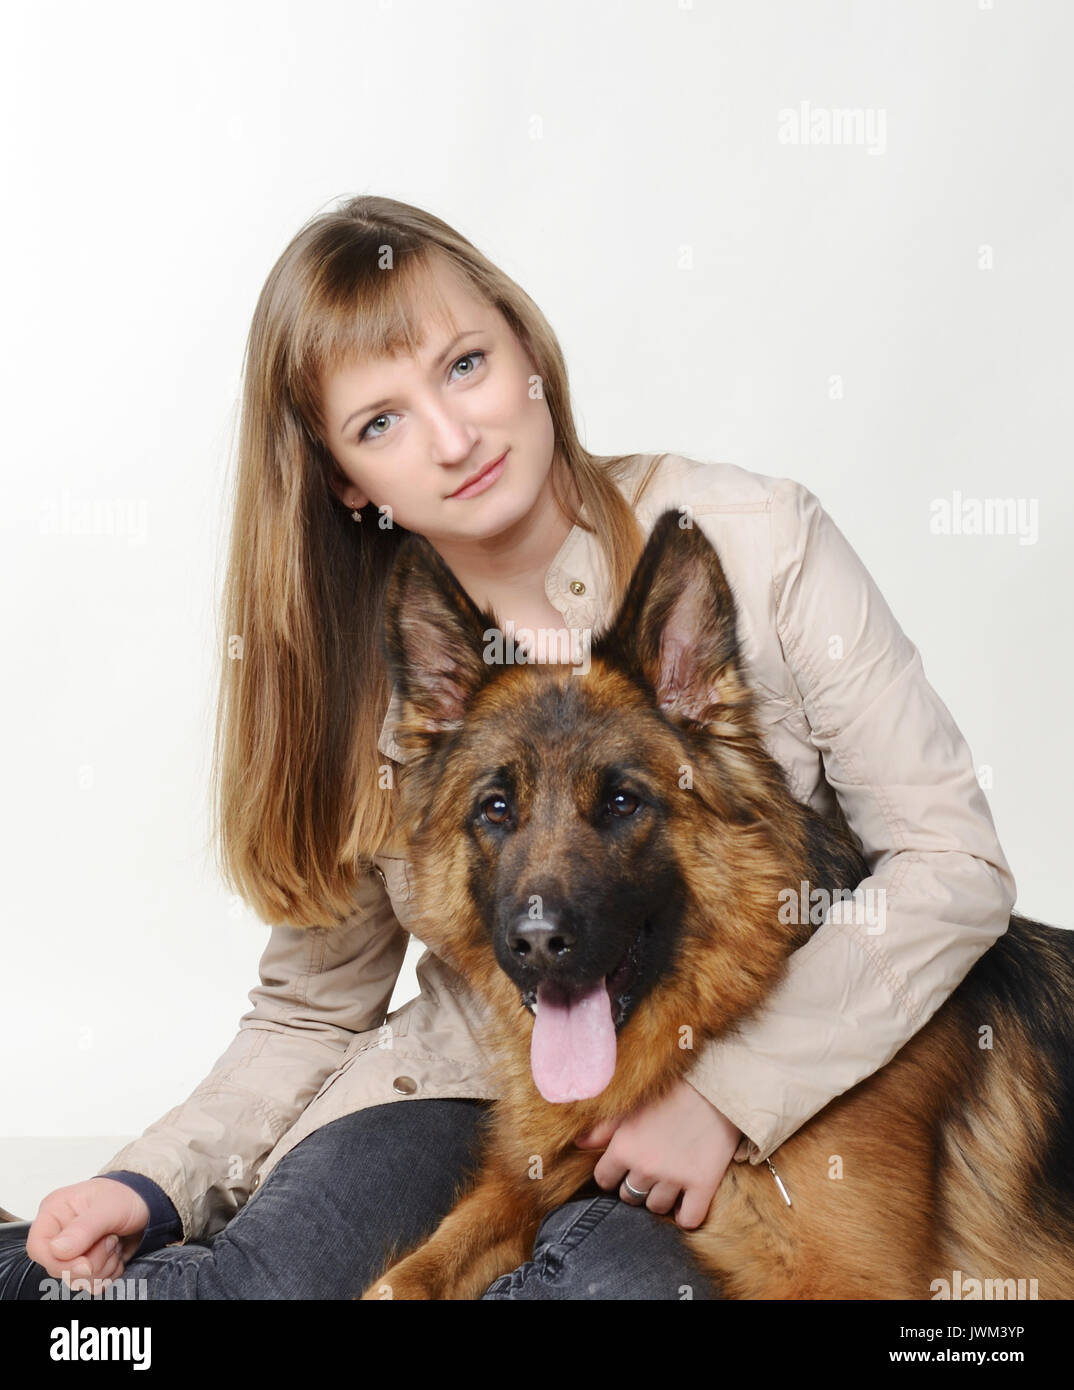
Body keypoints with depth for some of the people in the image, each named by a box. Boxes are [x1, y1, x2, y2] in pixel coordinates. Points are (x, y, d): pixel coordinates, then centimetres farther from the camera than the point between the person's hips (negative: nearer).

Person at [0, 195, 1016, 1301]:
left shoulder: (752, 544, -11)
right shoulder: (355, 669, -3)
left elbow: (952, 857, -11)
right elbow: (312, 1011, 4)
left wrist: (727, 1089, -20)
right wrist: (155, 1184, -13)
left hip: (768, 1088, 0)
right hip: (466, 1084, 1)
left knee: (612, 1277, -33)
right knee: (264, 1274, -30)